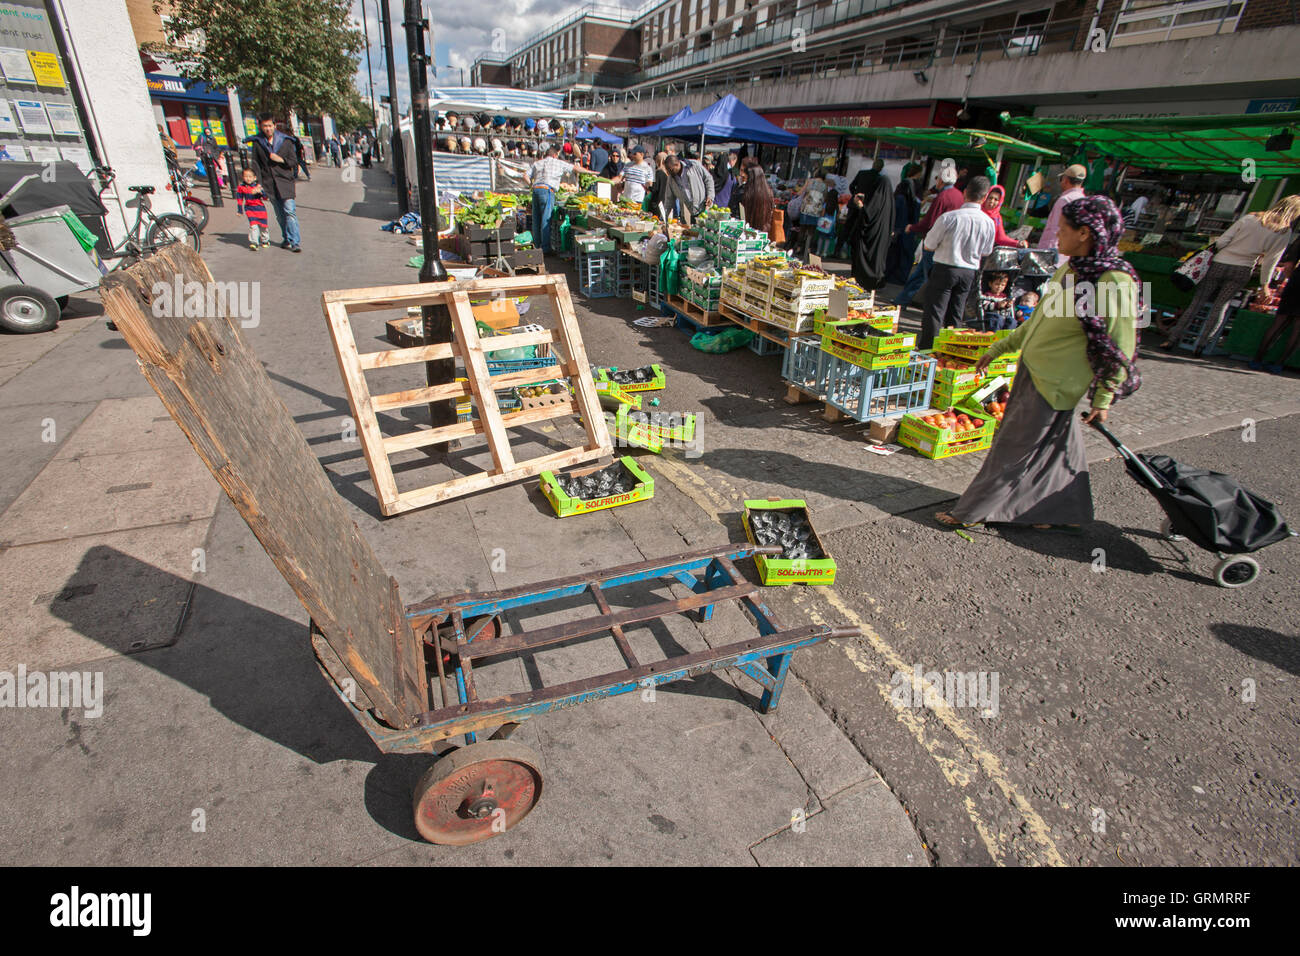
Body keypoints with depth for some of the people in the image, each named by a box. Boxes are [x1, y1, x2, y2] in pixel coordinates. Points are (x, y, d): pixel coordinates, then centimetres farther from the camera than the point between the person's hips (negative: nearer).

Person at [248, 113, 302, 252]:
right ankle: (286, 238, 17)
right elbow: (256, 164, 8)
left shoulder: (285, 141, 3)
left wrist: (281, 160, -13)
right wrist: (259, 183, 0)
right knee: (279, 214, 6)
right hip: (269, 183, 2)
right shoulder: (257, 142, 5)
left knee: (289, 211, -13)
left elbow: (294, 161, 6)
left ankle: (295, 242, -14)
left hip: (285, 180, -2)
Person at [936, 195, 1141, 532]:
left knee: (1015, 450, 1)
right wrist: (997, 349, 20)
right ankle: (1067, 514, 34)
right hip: (1032, 370, 8)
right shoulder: (1069, 269, 5)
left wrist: (1104, 399, -12)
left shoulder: (1115, 283, -19)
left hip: (1055, 382, -8)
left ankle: (973, 513, 13)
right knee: (1058, 446, 18)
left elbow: (1120, 349, -14)